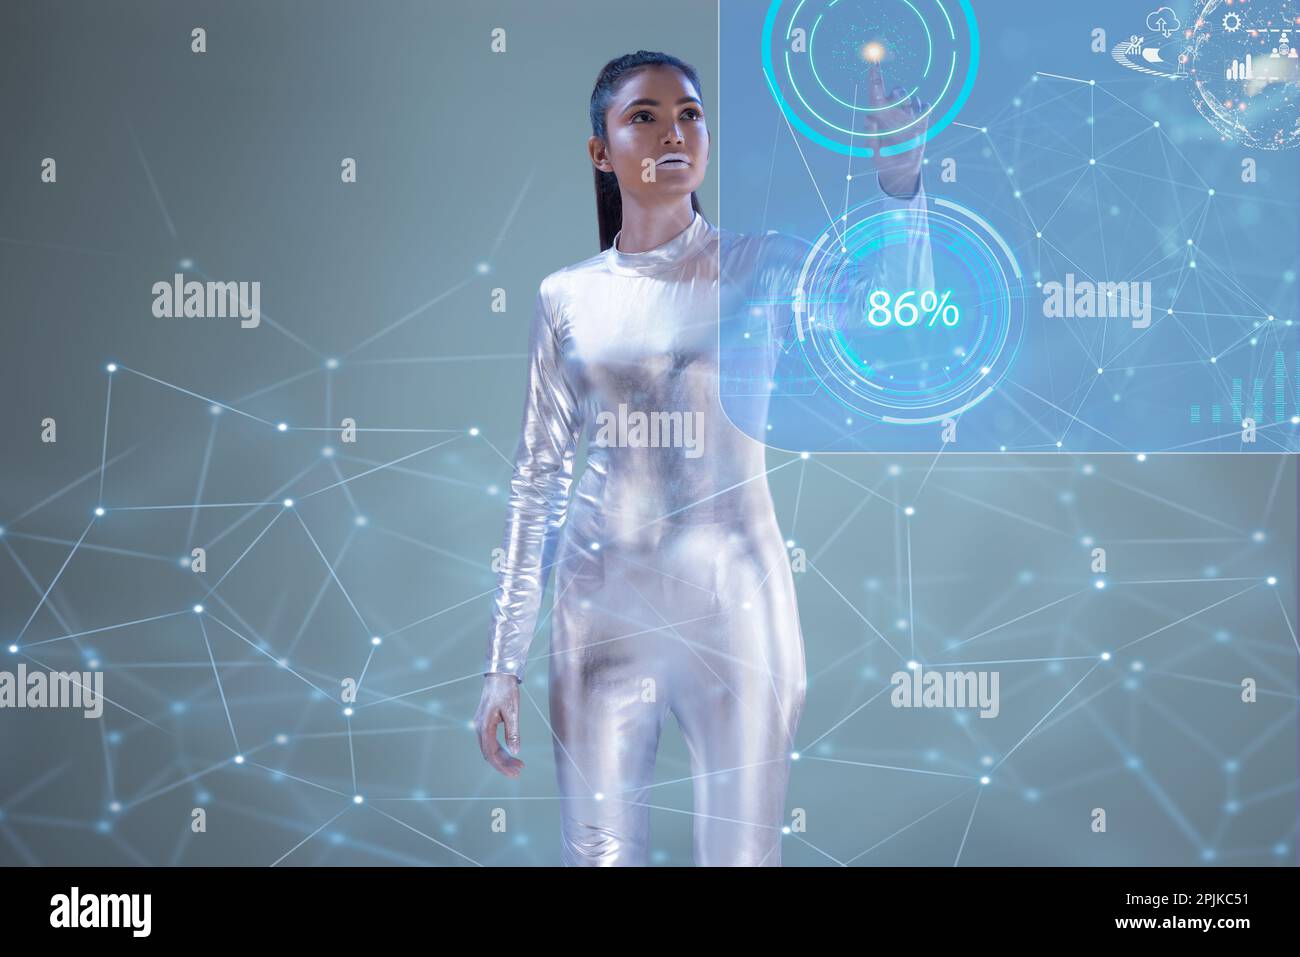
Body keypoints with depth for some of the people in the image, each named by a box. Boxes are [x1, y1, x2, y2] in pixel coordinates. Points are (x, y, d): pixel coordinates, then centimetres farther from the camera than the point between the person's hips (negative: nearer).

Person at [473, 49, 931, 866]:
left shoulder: (756, 264, 1)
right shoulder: (569, 297, 6)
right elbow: (539, 478, 8)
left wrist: (897, 163, -33)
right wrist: (505, 662, 6)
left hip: (735, 599, -2)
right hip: (605, 604, 2)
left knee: (743, 851, 4)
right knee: (601, 851, 8)